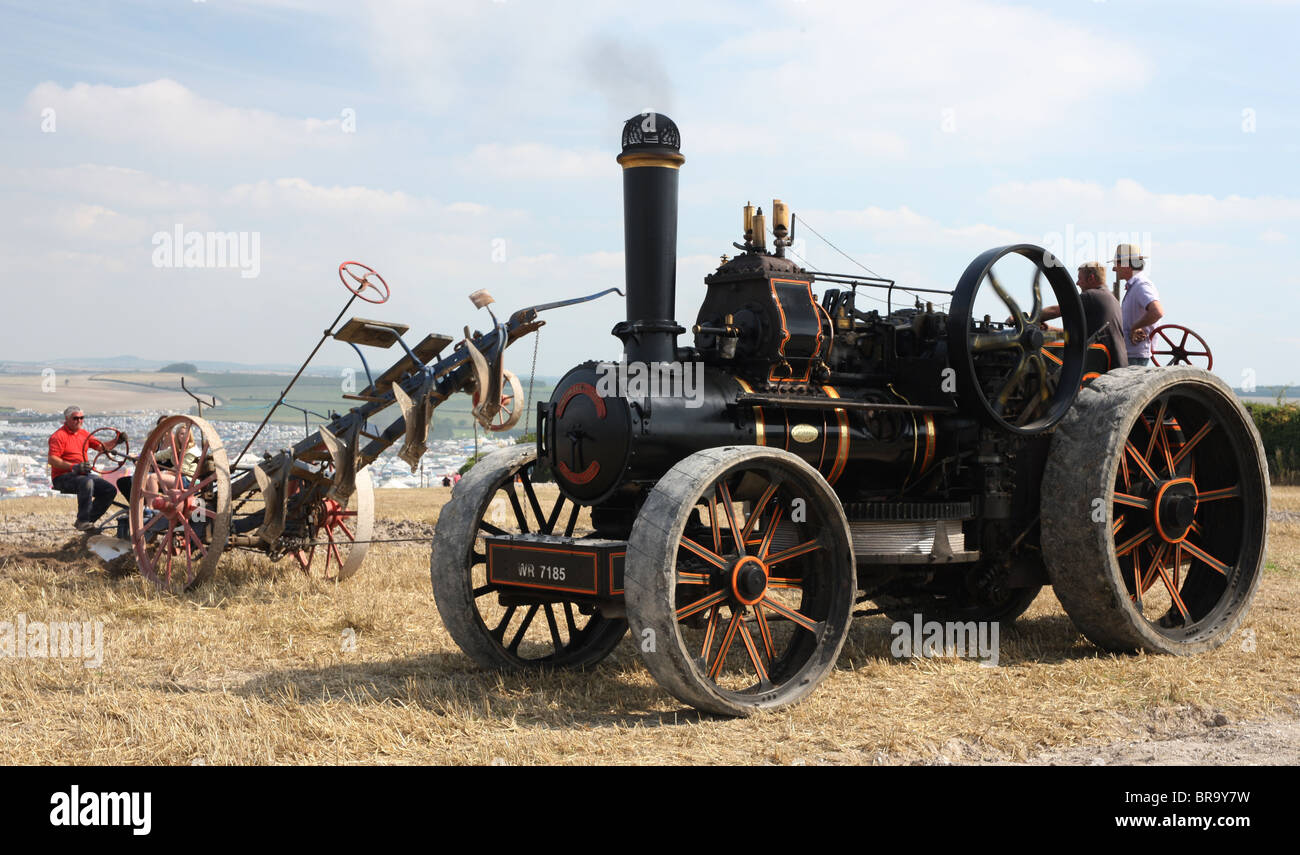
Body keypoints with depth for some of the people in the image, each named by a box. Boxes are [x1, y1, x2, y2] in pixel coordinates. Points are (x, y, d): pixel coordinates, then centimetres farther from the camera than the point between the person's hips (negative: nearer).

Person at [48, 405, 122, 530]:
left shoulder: (84, 433, 17)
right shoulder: (59, 436, -8)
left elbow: (102, 447, 15)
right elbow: (52, 460, -17)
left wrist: (116, 440, -4)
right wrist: (74, 467, -27)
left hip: (84, 474, 8)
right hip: (62, 477, -8)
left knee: (110, 490, -8)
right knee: (87, 482, -38)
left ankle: (88, 520, 0)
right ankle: (82, 521, -31)